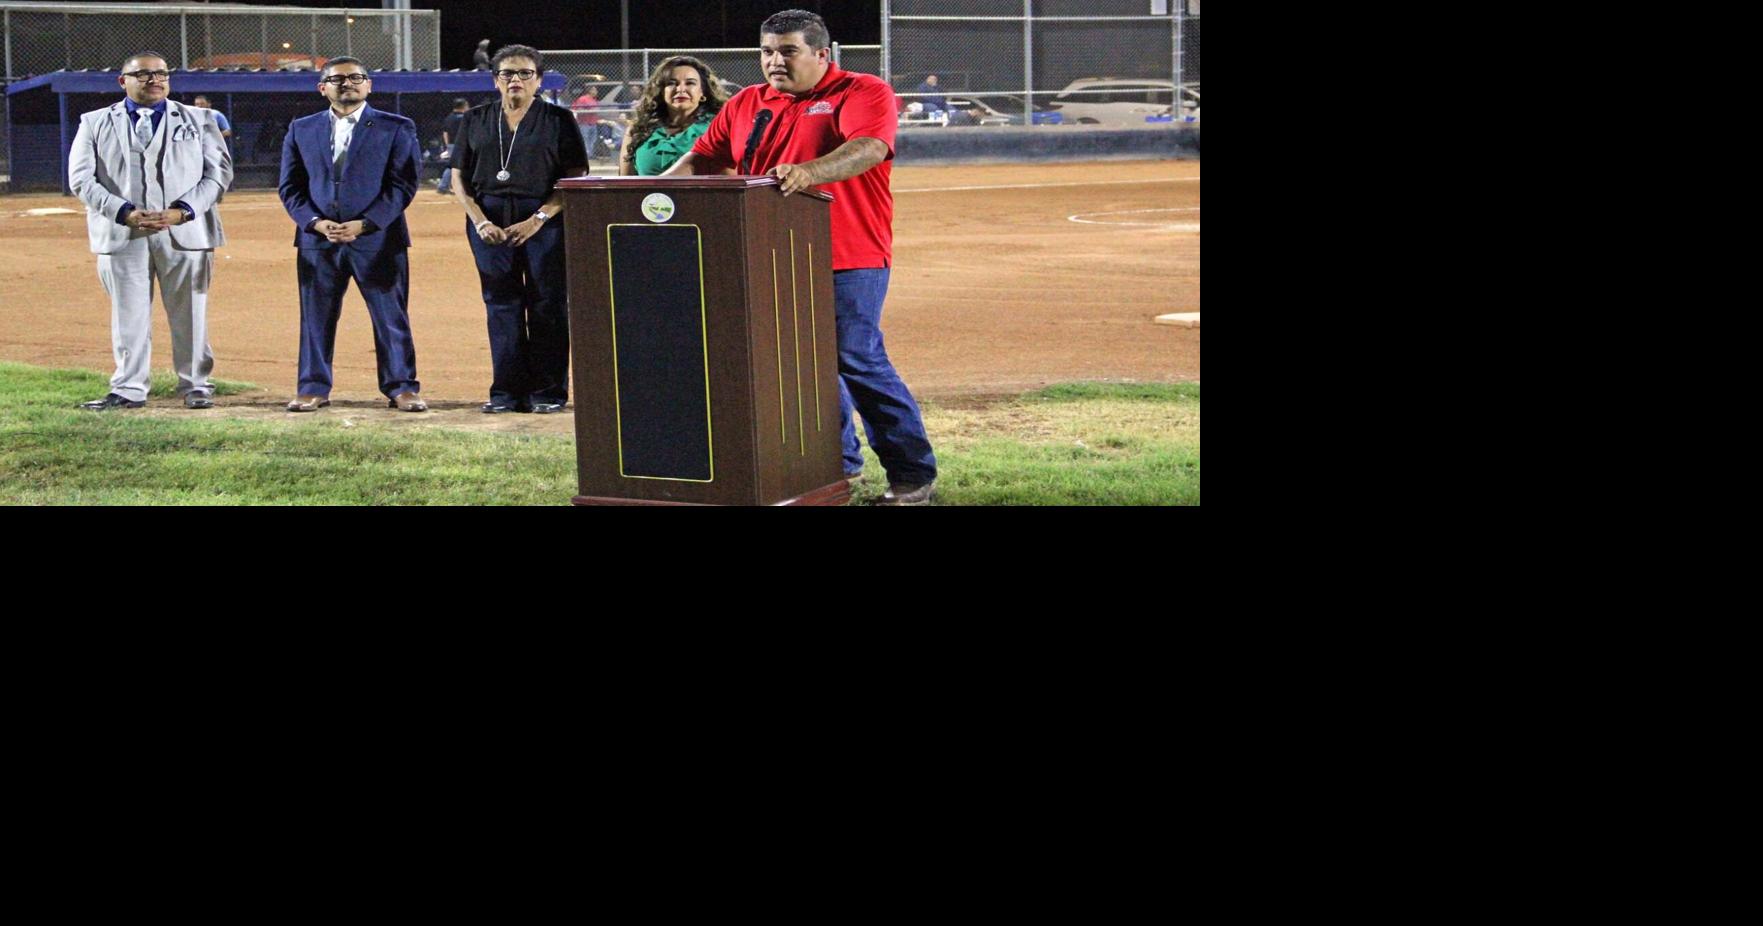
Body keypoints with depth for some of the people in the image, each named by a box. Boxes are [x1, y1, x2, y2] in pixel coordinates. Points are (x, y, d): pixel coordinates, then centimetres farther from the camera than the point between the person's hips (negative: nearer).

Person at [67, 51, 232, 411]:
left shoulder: (199, 120, 12)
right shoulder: (95, 123, 12)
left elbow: (219, 172, 4)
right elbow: (81, 178, 3)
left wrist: (181, 211, -10)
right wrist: (125, 213, -11)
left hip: (185, 232, 0)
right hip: (121, 234, 0)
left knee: (189, 314, 2)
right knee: (128, 316, 3)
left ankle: (195, 385, 13)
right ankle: (128, 390, 10)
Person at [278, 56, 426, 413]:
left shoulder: (396, 128, 3)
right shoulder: (301, 130, 12)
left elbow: (404, 183, -4)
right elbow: (290, 186, 9)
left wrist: (365, 224, -14)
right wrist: (316, 222, -9)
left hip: (377, 239, -2)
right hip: (317, 241, 2)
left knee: (391, 317, 1)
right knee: (316, 317, 5)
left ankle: (401, 388, 8)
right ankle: (313, 388, 13)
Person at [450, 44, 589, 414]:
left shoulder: (558, 119, 4)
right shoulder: (476, 120, 12)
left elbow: (576, 177, -3)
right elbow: (459, 178, 10)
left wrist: (538, 219, -13)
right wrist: (480, 221, -6)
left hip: (544, 221, -3)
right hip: (490, 221, 3)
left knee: (547, 305, -2)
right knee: (501, 305, 4)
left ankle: (548, 391, 5)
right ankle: (507, 390, 10)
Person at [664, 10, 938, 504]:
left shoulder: (863, 92, -5)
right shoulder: (746, 105, 16)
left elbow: (869, 148, -23)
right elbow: (705, 156, 16)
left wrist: (812, 172, -40)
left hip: (848, 259, -7)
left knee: (858, 361, -11)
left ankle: (913, 472, -3)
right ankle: (839, 463, 24)